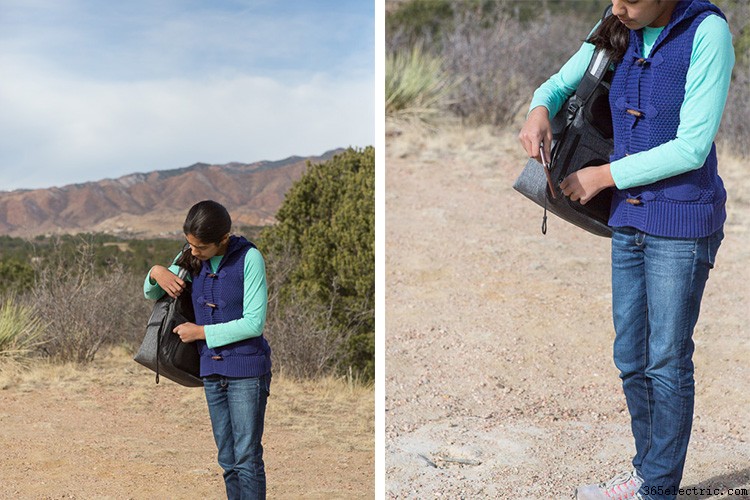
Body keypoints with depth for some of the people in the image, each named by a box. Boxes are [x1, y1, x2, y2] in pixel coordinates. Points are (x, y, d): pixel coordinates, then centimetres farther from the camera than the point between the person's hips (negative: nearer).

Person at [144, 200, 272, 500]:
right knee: (227, 460, 10)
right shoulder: (193, 258, 3)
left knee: (247, 457, -4)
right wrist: (157, 273, -8)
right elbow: (151, 294, 15)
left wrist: (201, 332, -11)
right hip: (212, 370, 6)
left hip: (247, 369, -6)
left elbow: (254, 323, -16)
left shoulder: (249, 258, -13)